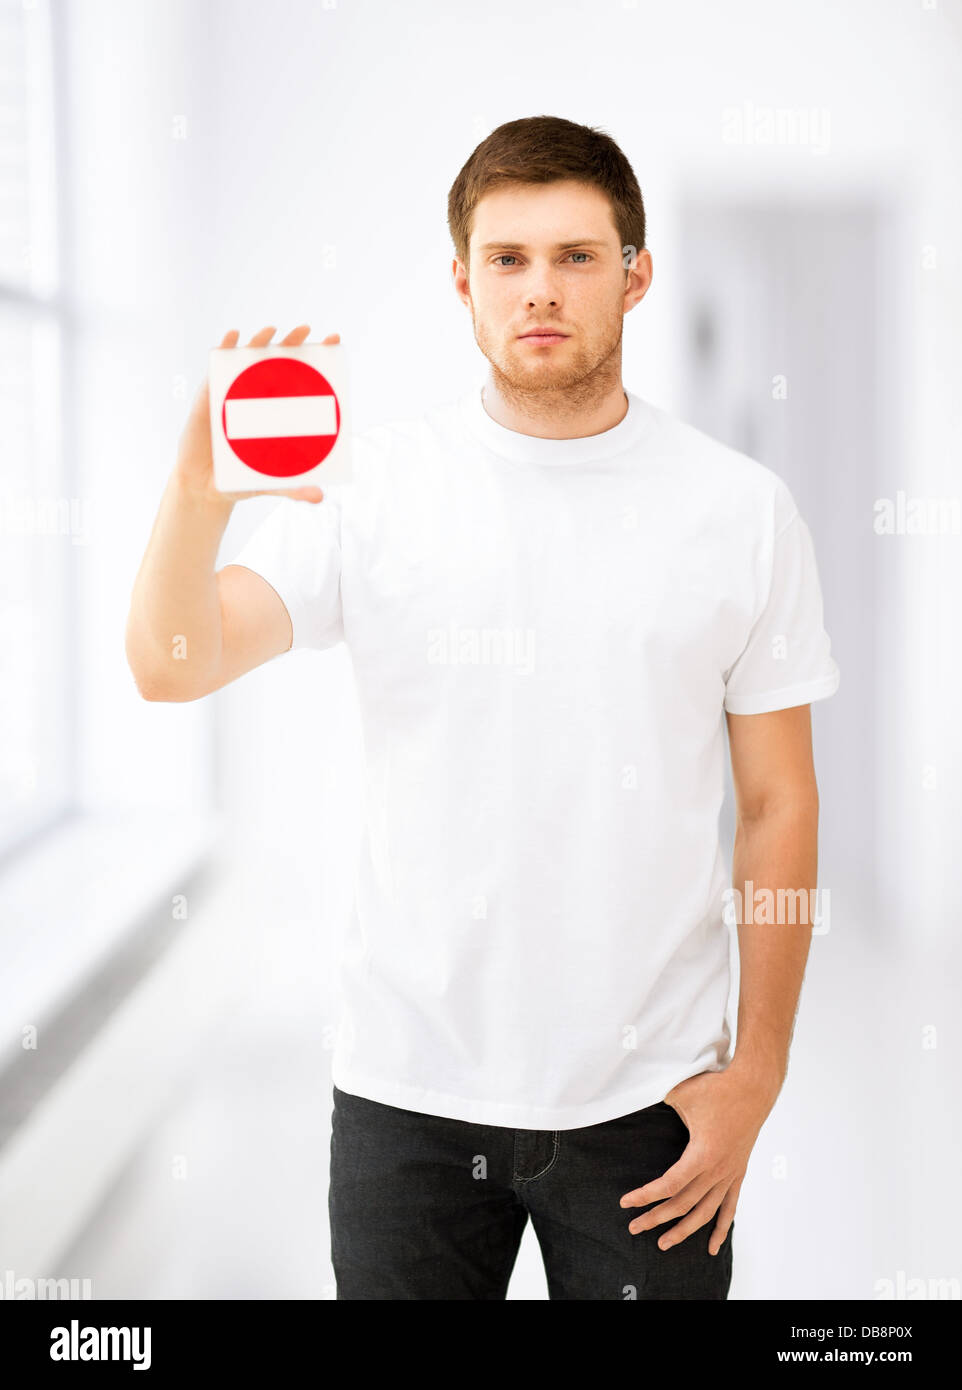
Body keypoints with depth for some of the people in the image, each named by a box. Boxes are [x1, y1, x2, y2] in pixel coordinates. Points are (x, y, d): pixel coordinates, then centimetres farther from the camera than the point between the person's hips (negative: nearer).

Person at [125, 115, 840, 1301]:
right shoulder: (374, 482, -3)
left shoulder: (740, 508, -2)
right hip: (409, 1080, 0)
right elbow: (171, 667, -12)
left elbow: (778, 803, 1)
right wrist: (202, 489, -31)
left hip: (648, 1098, 0)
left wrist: (756, 1073, -1)